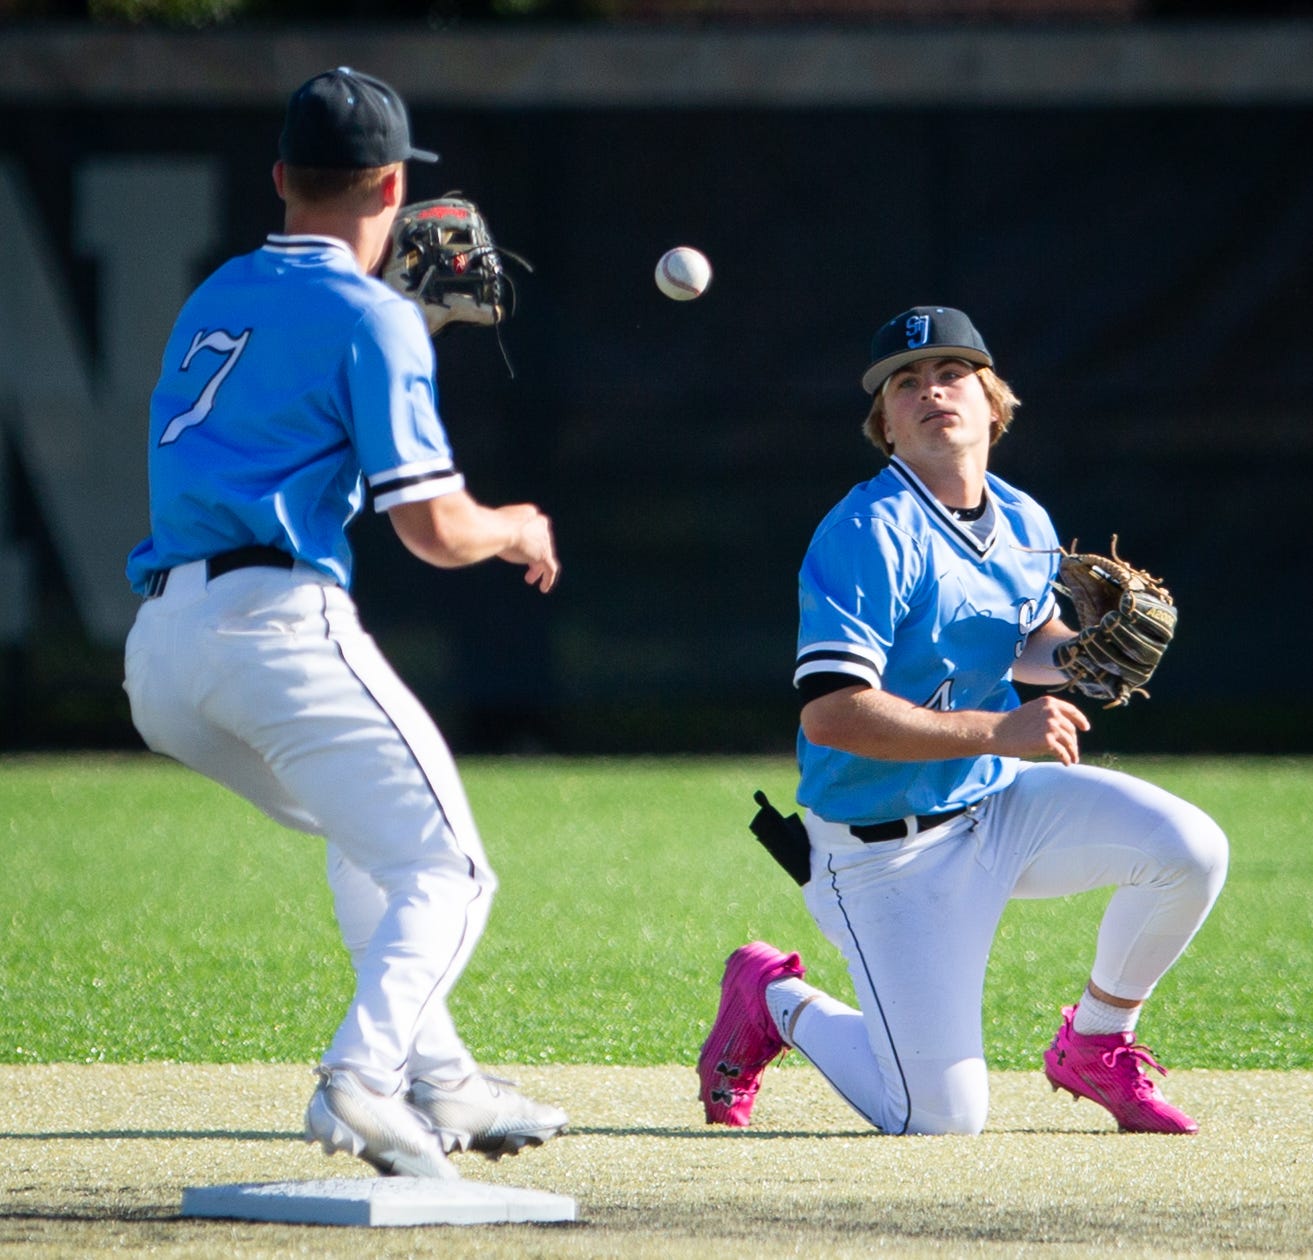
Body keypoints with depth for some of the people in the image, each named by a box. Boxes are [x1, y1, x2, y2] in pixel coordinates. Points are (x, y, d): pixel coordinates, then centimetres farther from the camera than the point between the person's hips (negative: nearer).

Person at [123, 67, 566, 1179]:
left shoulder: (214, 299, 22)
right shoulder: (371, 317, -1)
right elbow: (434, 529, -7)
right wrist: (516, 532, 16)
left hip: (156, 657, 8)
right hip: (276, 620, -8)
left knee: (367, 829, 28)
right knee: (445, 868, -4)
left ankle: (436, 1080, 21)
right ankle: (364, 1078, -28)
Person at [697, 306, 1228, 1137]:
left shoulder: (1025, 524, 3)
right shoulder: (870, 535, -20)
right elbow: (829, 714, -28)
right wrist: (998, 732, -29)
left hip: (997, 803, 7)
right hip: (885, 851, -7)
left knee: (1192, 850, -14)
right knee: (943, 1116, -10)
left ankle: (1095, 1048, 11)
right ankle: (776, 1001, 19)